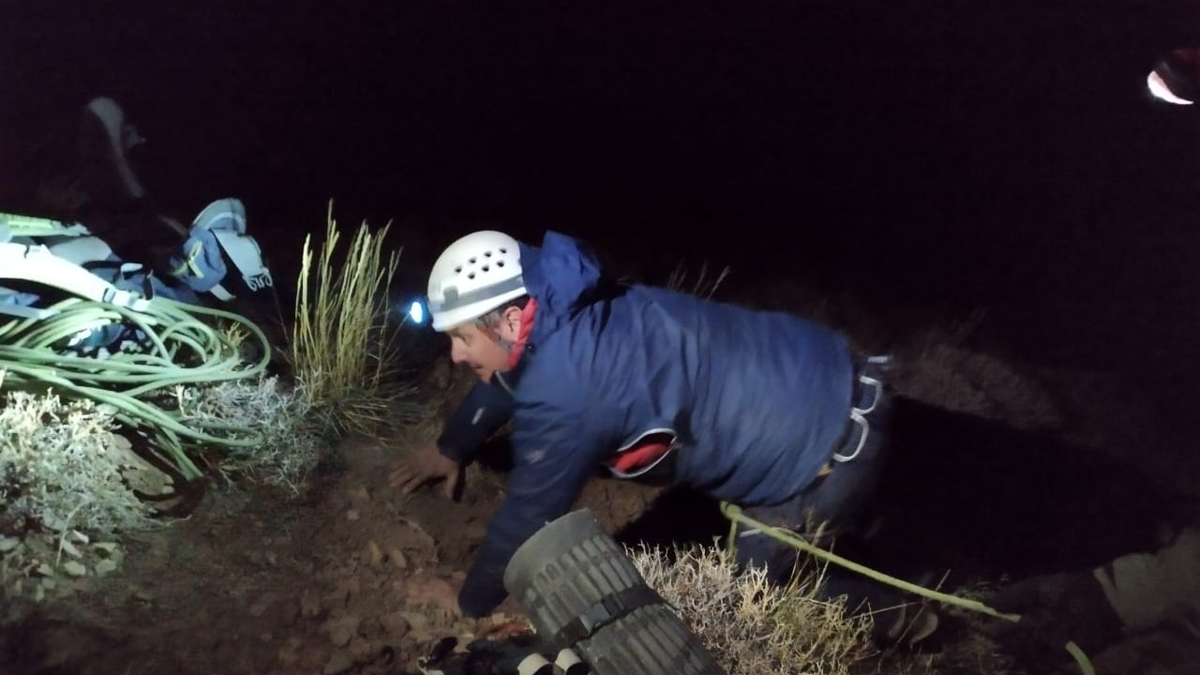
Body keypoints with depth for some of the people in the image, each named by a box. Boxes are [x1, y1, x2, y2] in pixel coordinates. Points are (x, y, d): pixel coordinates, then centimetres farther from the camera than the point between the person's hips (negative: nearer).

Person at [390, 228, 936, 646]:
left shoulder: (563, 391, -28)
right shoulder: (558, 320, -1)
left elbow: (527, 516, -15)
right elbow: (505, 377, 21)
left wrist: (470, 606, 3)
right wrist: (452, 449, 37)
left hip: (832, 443, -9)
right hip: (823, 376, 9)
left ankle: (896, 619, 26)